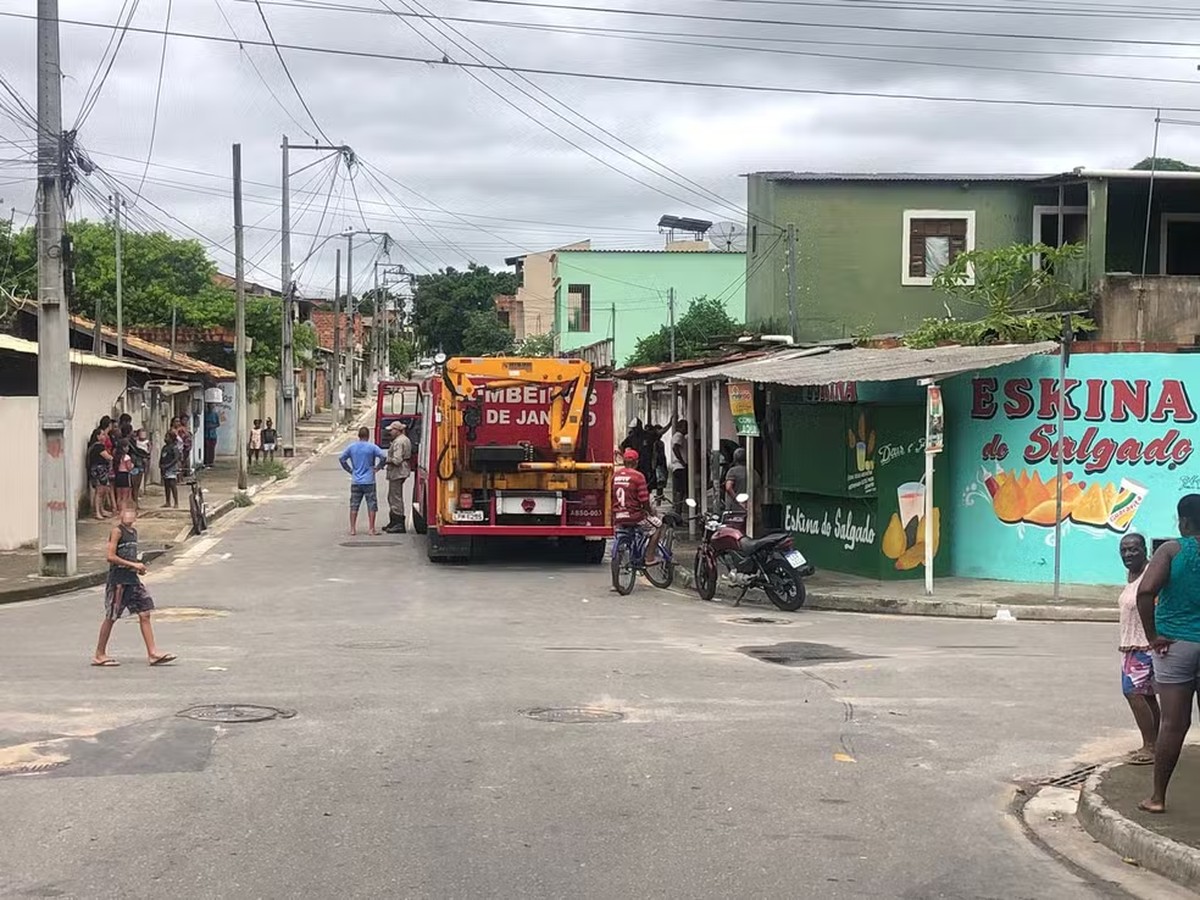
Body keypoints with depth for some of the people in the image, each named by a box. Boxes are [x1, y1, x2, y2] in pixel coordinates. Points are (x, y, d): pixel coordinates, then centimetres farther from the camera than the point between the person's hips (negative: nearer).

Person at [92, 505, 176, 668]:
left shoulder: (133, 532, 14)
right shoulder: (117, 531, -10)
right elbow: (111, 557, -17)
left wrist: (139, 567, 7)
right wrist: (133, 565, -16)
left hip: (132, 578, 8)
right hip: (118, 579, -8)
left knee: (145, 613, 2)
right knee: (111, 617, 1)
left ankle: (152, 653, 1)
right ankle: (99, 655, 12)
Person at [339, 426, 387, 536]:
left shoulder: (352, 447, 3)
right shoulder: (372, 447, -7)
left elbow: (341, 458, 6)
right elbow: (383, 457, -17)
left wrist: (350, 470, 11)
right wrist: (377, 468, -4)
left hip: (355, 482, 3)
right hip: (369, 481, -3)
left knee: (354, 506, 8)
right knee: (372, 505, 4)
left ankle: (352, 529, 7)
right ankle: (372, 529, 1)